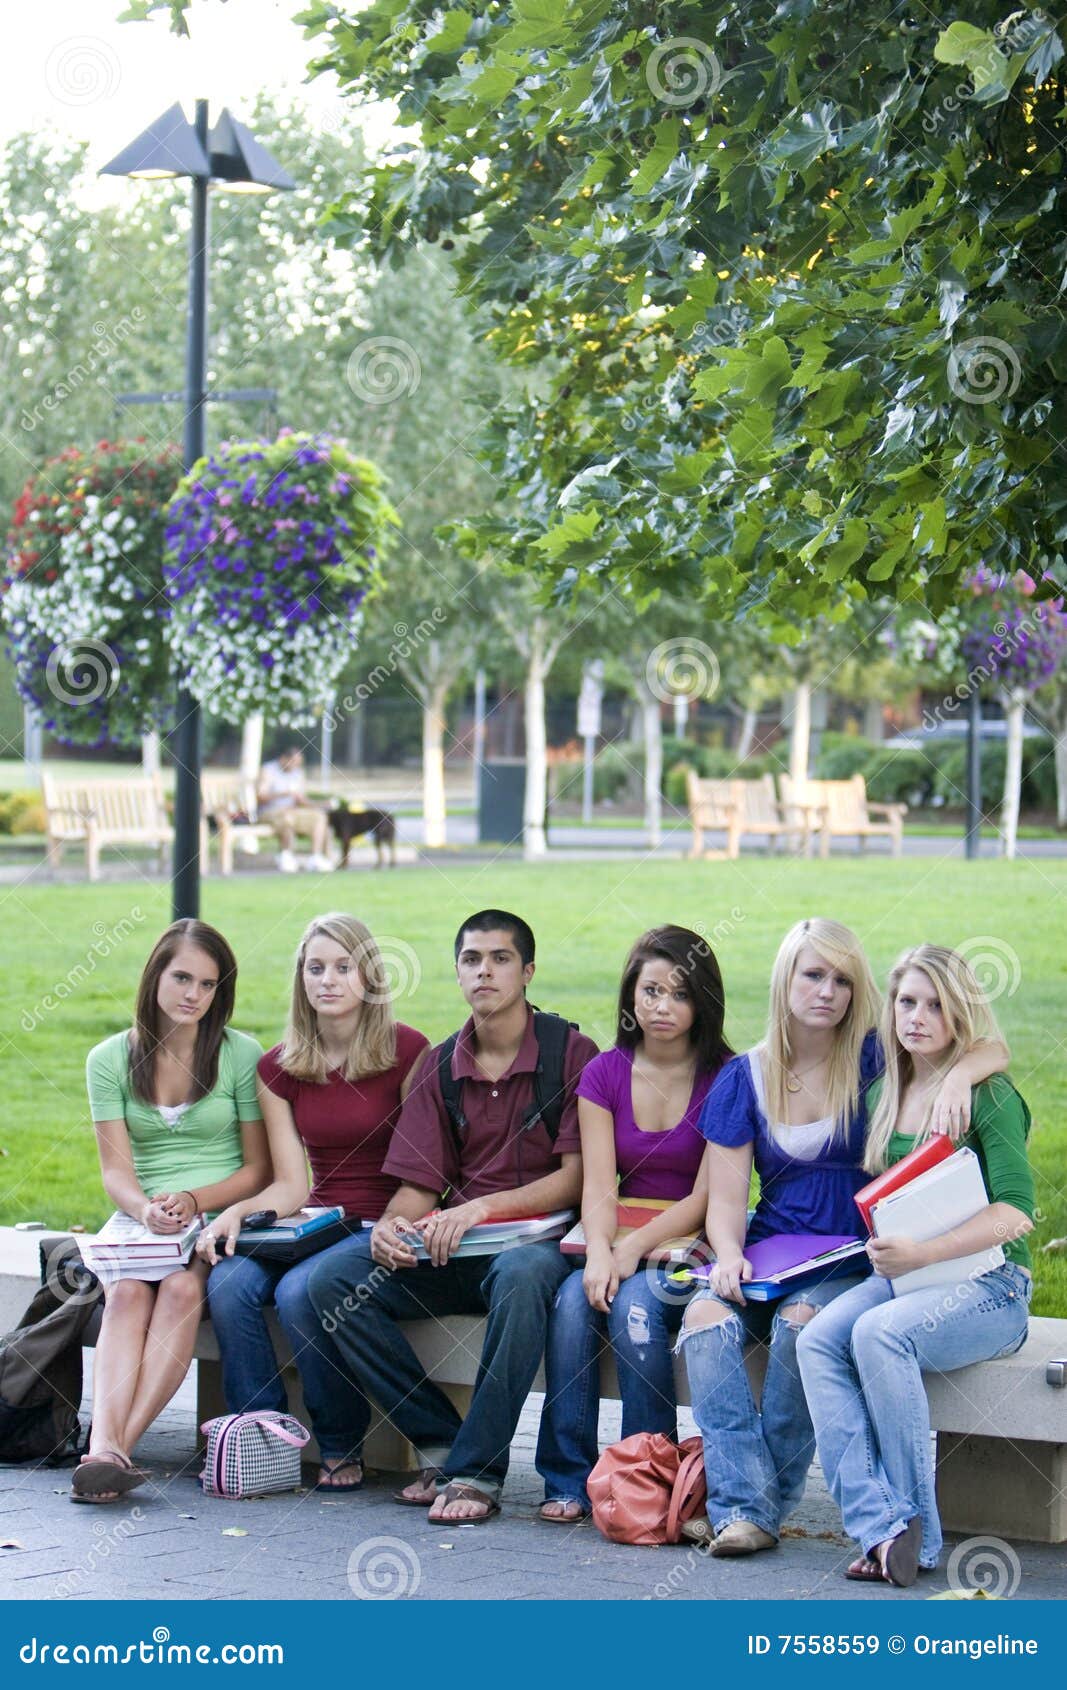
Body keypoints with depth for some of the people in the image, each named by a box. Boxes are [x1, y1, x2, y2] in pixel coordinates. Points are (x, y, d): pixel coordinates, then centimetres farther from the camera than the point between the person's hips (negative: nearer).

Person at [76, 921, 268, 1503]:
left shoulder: (241, 1055, 3)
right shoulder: (110, 1059, 8)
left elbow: (257, 1169, 3)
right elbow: (115, 1169, 3)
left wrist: (192, 1202, -14)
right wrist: (147, 1210, -20)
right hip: (142, 1217, 2)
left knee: (182, 1289, -32)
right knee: (126, 1294, -30)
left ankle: (118, 1445, -42)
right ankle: (104, 1444, -48)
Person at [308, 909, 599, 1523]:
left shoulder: (571, 1051, -2)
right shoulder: (441, 1064, 12)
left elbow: (576, 1177, -9)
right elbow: (420, 1185, 9)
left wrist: (481, 1208, -21)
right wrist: (393, 1225, -14)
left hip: (536, 1235, -5)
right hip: (449, 1249, 5)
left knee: (522, 1277, -41)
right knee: (334, 1278, -18)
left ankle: (476, 1472, -30)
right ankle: (439, 1441, -11)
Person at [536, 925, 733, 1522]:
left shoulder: (726, 1078, -4)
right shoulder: (605, 1074, 7)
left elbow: (707, 1195, -10)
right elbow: (599, 1186, -3)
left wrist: (636, 1248, -22)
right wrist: (599, 1252, -23)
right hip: (622, 1243, 3)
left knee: (634, 1303, -31)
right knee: (573, 1298, -27)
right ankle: (568, 1479, -24)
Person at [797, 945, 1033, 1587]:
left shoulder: (989, 1095, -6)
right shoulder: (883, 1095, 14)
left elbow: (1015, 1210, -15)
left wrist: (923, 1253, -24)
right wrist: (886, 1248, 1)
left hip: (987, 1287, -6)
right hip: (899, 1277, 6)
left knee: (878, 1332, -33)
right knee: (817, 1340, -23)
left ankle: (918, 1529, -23)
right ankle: (882, 1526, -31)